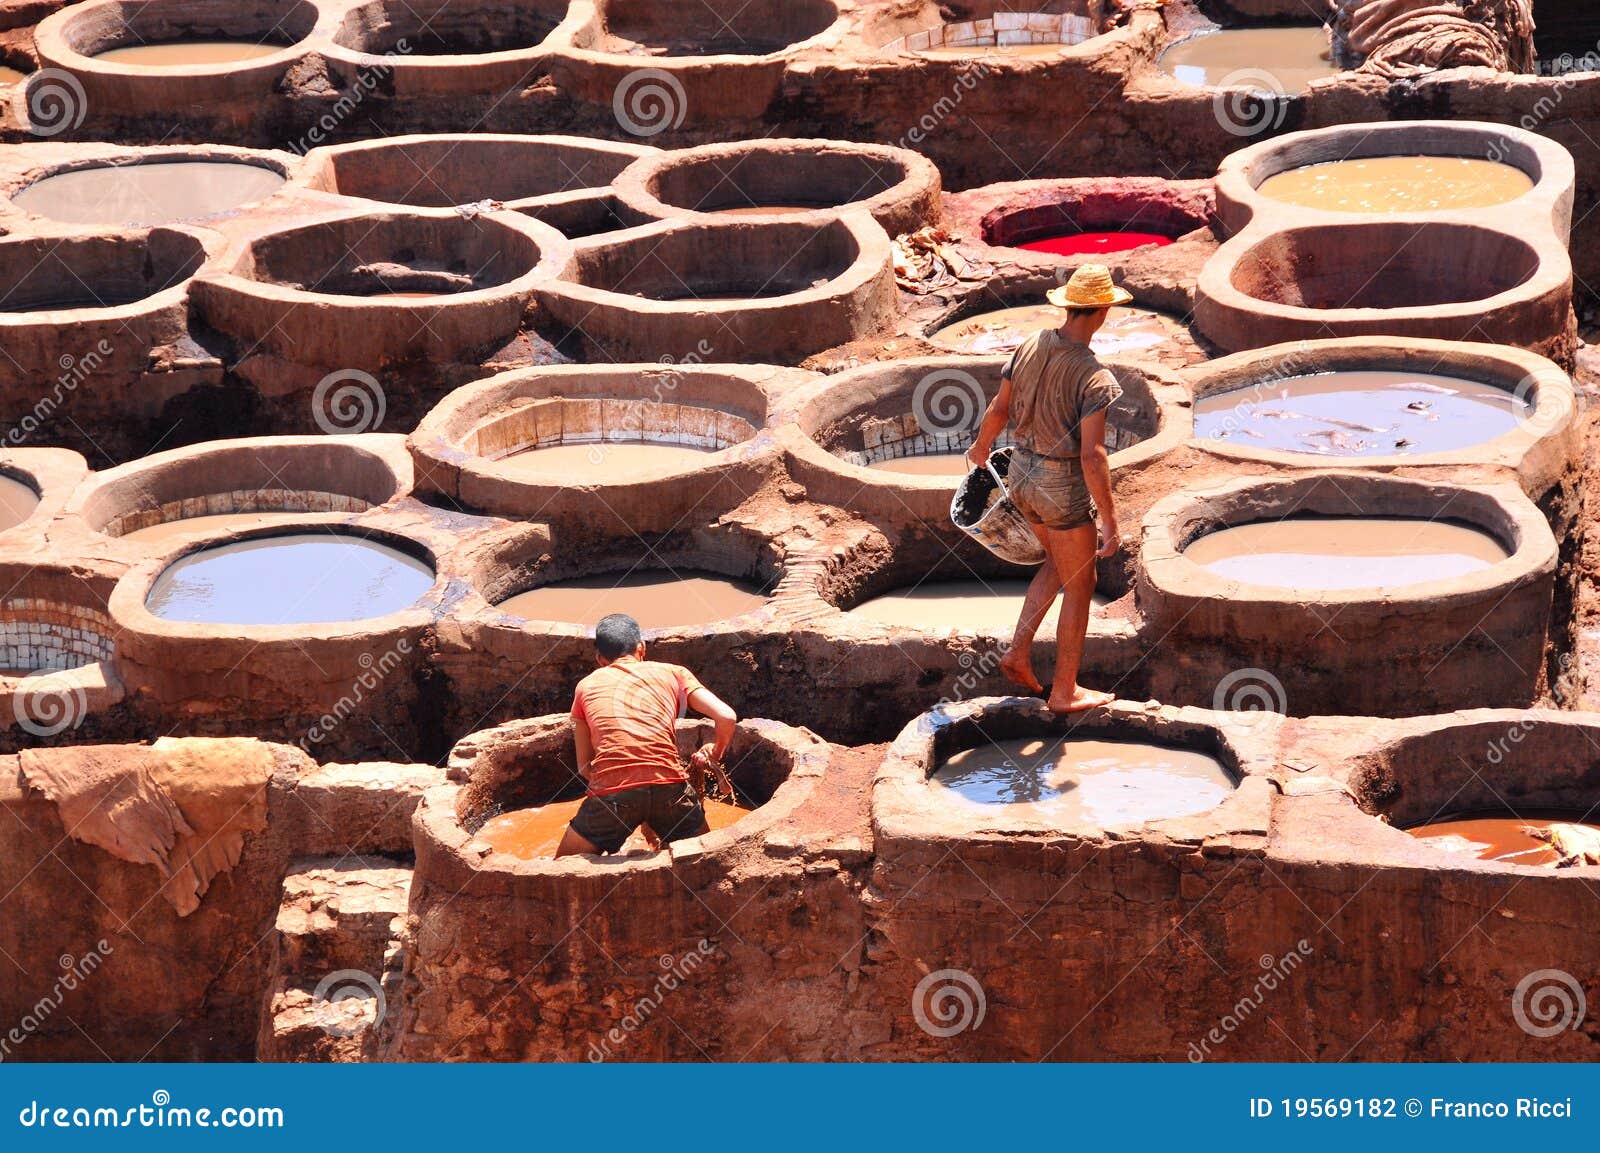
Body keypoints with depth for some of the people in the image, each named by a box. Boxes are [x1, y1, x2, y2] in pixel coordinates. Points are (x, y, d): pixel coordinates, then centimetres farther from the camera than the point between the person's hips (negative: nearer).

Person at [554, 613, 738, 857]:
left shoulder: (586, 686, 21)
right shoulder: (672, 673, 19)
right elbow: (727, 718, 7)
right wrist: (713, 757, 27)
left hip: (611, 792, 0)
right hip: (669, 789, 1)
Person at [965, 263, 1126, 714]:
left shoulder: (1030, 348, -5)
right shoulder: (1094, 377, -26)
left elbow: (998, 410, 7)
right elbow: (1092, 456, -29)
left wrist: (981, 447, 29)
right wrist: (1110, 525, -22)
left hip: (1022, 474, 7)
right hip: (1064, 488, -7)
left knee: (1059, 564, 29)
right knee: (1080, 585, 12)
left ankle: (1018, 651, 20)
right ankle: (1065, 692, 21)